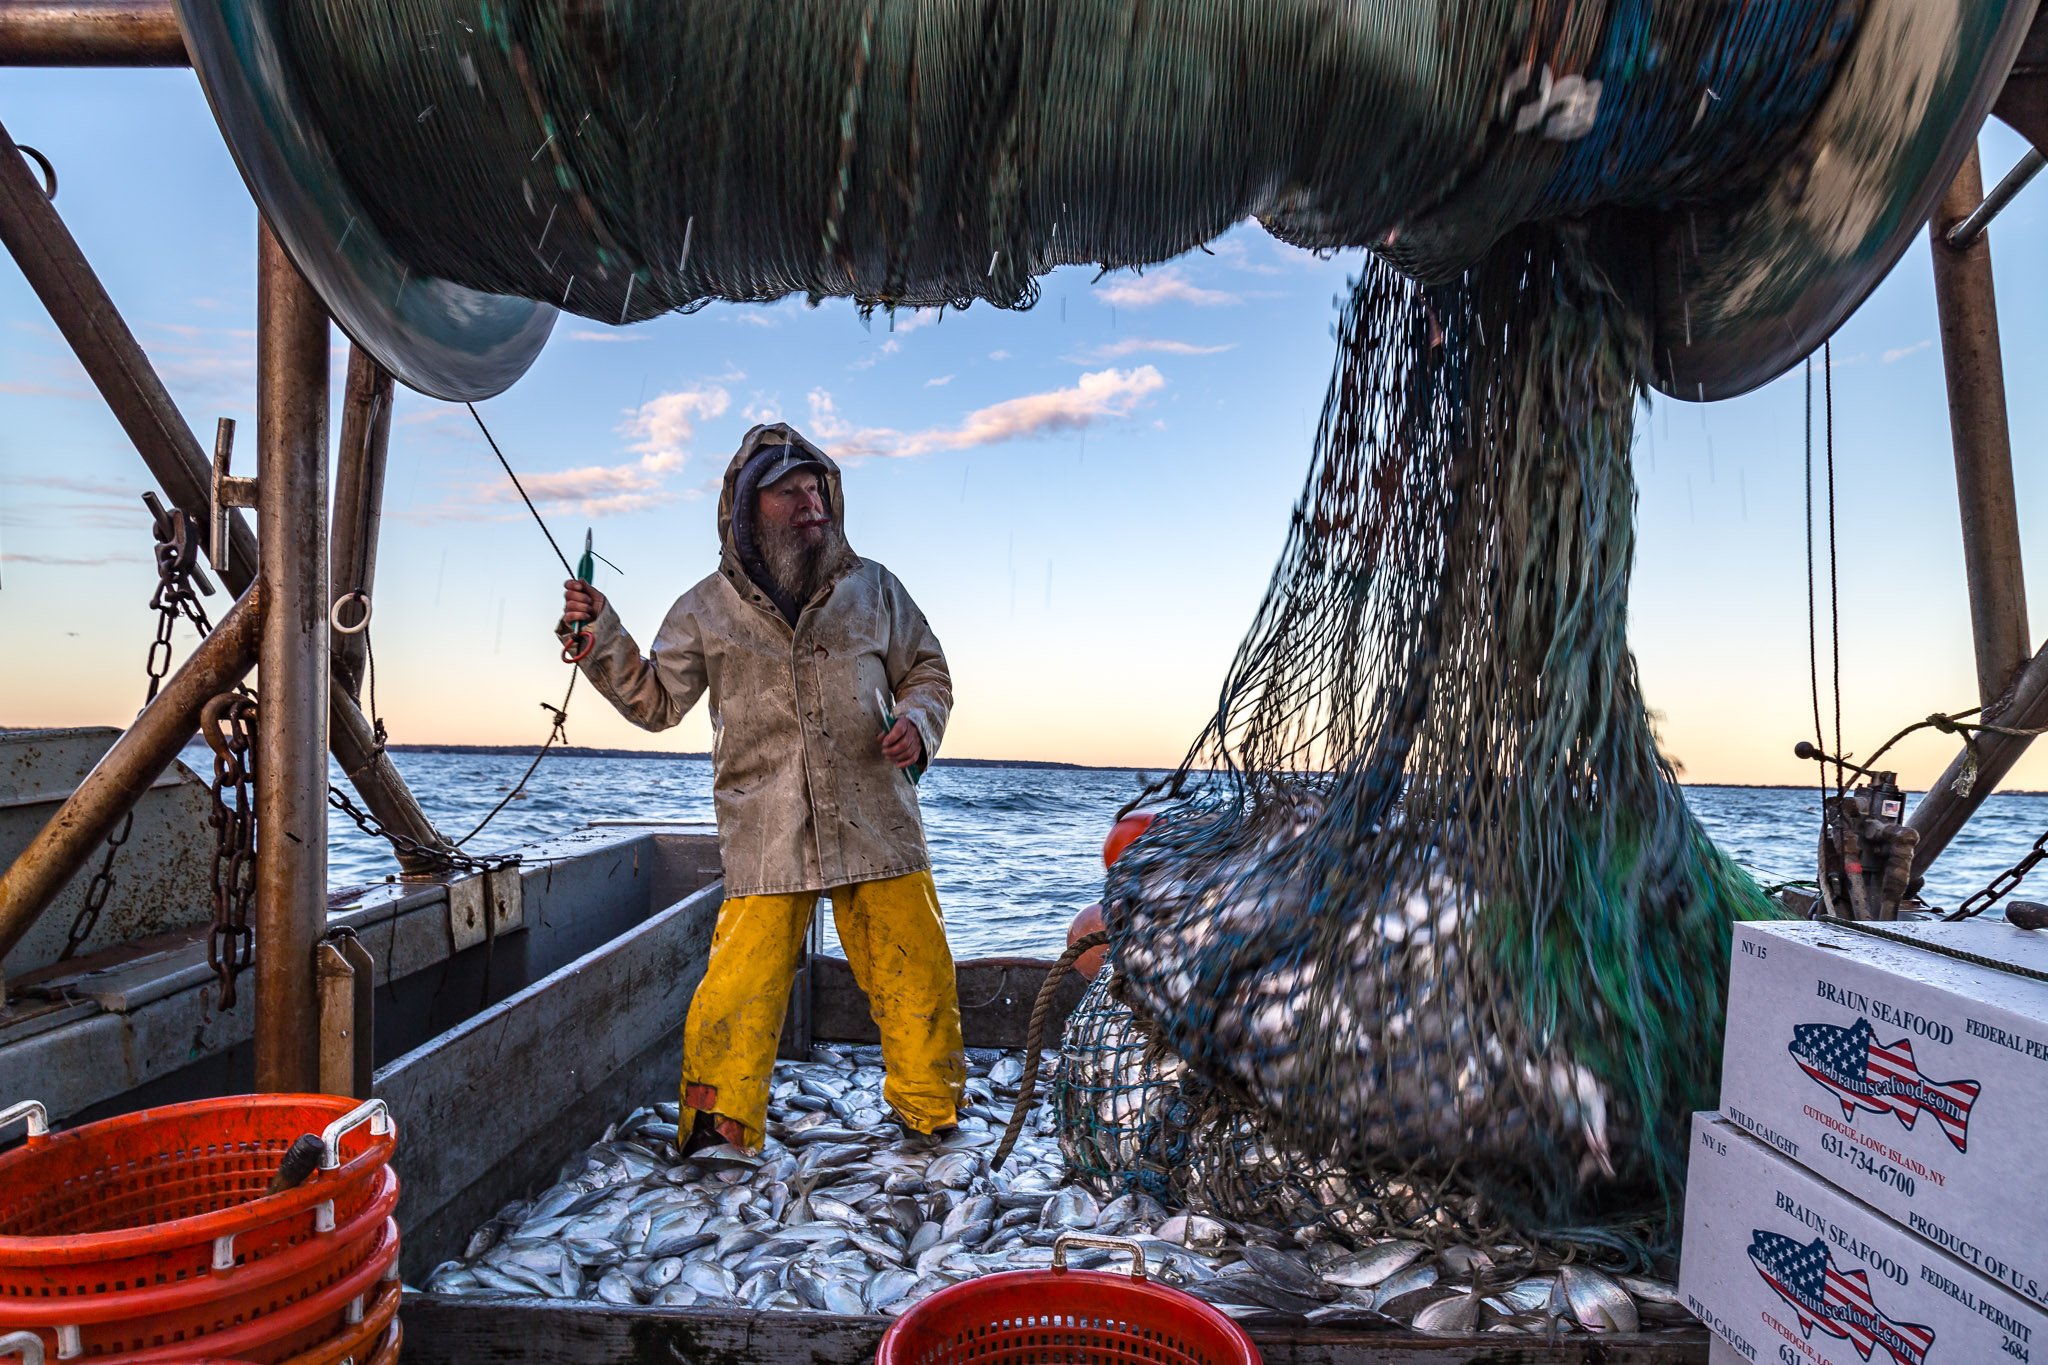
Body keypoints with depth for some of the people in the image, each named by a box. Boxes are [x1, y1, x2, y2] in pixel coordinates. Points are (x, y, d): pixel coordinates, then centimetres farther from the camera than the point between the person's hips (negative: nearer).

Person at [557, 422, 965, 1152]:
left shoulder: (873, 589, 8)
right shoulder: (706, 610, 6)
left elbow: (927, 672, 15)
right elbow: (656, 702, 10)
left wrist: (918, 721, -5)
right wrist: (600, 635, -2)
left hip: (877, 823, 1)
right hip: (765, 833, -1)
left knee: (915, 974, 6)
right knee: (741, 983, -5)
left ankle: (933, 1114, 29)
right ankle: (717, 1130, 17)